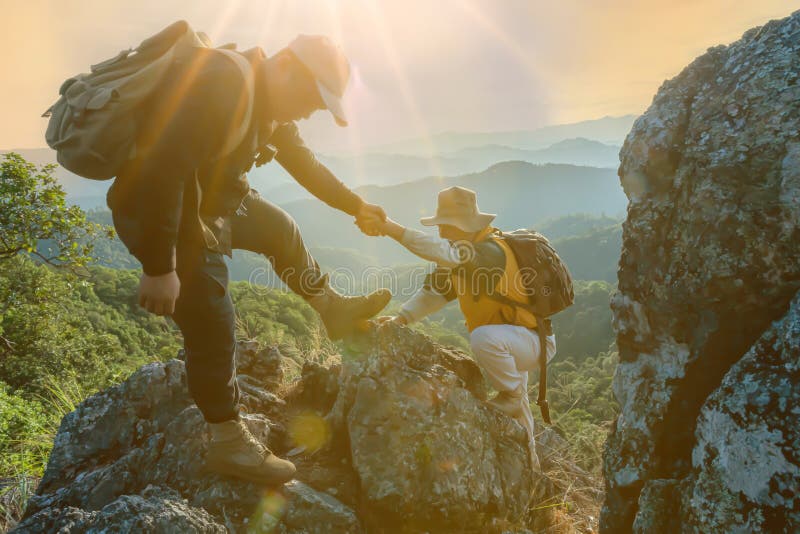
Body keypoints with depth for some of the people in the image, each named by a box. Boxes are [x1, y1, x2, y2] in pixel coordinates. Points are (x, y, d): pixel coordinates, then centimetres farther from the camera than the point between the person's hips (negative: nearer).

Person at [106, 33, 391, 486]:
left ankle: (332, 308, 38)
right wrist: (159, 268, -35)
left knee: (280, 228, 21)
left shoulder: (271, 106, 2)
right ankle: (230, 443, 11)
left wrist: (356, 206, 22)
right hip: (161, 211, -9)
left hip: (213, 199, 10)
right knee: (213, 331, -5)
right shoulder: (219, 85, -29)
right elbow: (163, 170, -35)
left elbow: (305, 163, 16)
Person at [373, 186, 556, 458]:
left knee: (483, 338, -37)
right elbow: (436, 289, 1)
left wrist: (393, 229, -49)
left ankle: (512, 395, -13)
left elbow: (446, 254, -46)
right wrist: (402, 318, -13)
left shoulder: (492, 251, -29)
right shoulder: (458, 254, 0)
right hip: (508, 343, 9)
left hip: (533, 340, -9)